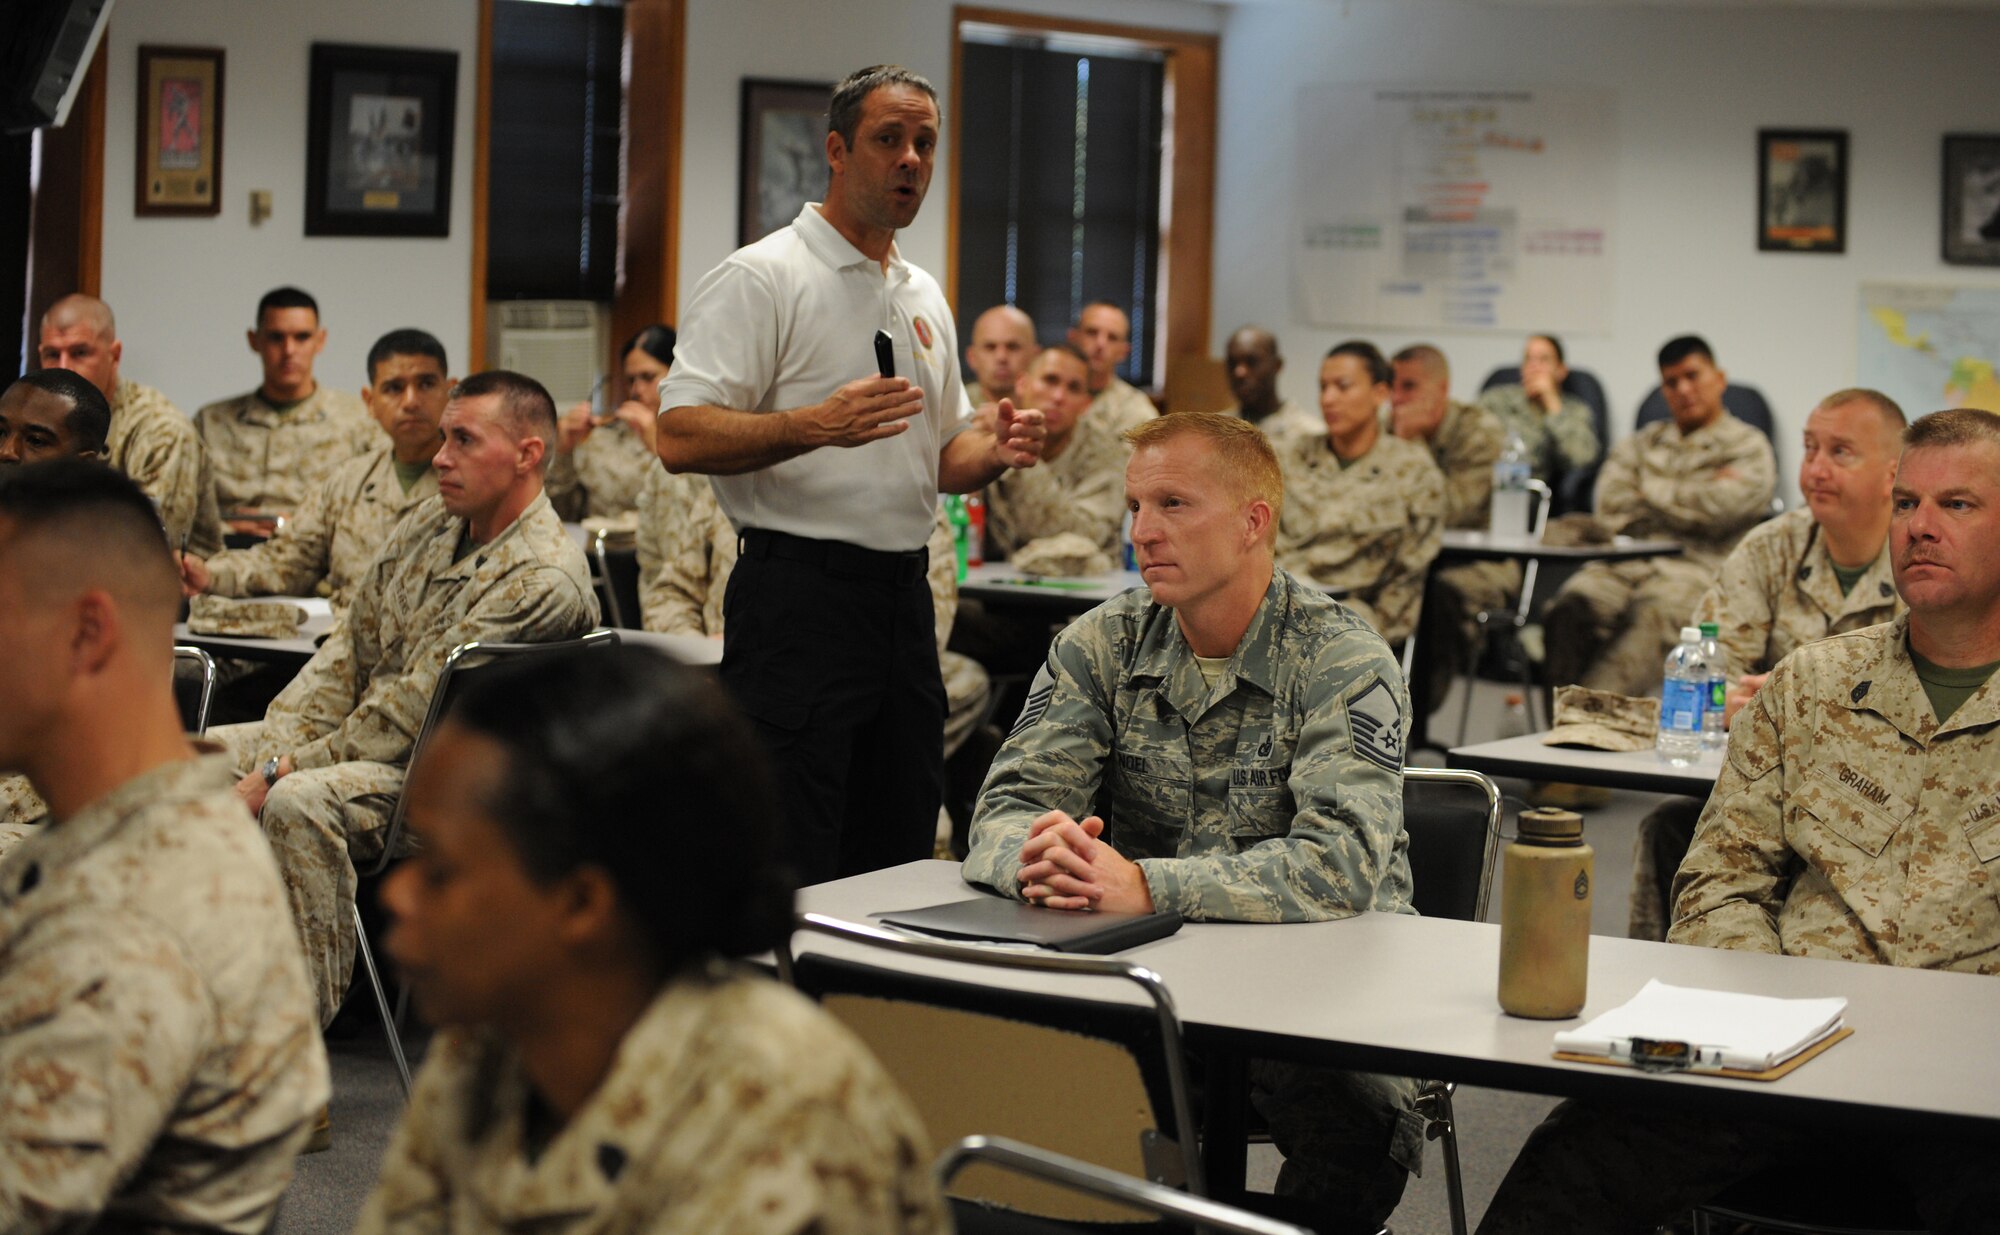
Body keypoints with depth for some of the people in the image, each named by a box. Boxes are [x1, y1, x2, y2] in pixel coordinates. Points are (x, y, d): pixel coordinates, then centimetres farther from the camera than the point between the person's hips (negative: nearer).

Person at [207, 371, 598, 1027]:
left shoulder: (543, 578, -20)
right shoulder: (430, 523, 9)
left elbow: (416, 710, -22)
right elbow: (349, 647, 11)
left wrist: (283, 771, -20)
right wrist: (276, 745, -4)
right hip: (357, 736, 9)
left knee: (299, 802, -35)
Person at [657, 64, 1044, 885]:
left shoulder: (924, 297, 18)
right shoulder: (761, 278, -6)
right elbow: (680, 438, -15)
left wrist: (994, 451, 2)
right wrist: (816, 426, -28)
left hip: (904, 595, 8)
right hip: (799, 593, -8)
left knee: (899, 863, 12)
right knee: (786, 881, -8)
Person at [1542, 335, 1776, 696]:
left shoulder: (1749, 447, 15)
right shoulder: (1641, 444, 29)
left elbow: (1721, 508, -4)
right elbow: (1610, 504, 12)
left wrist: (1651, 489, 9)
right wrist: (1689, 497, 5)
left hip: (1697, 565, -4)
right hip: (1624, 562, 4)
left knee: (1655, 616, -37)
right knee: (1573, 605, -29)